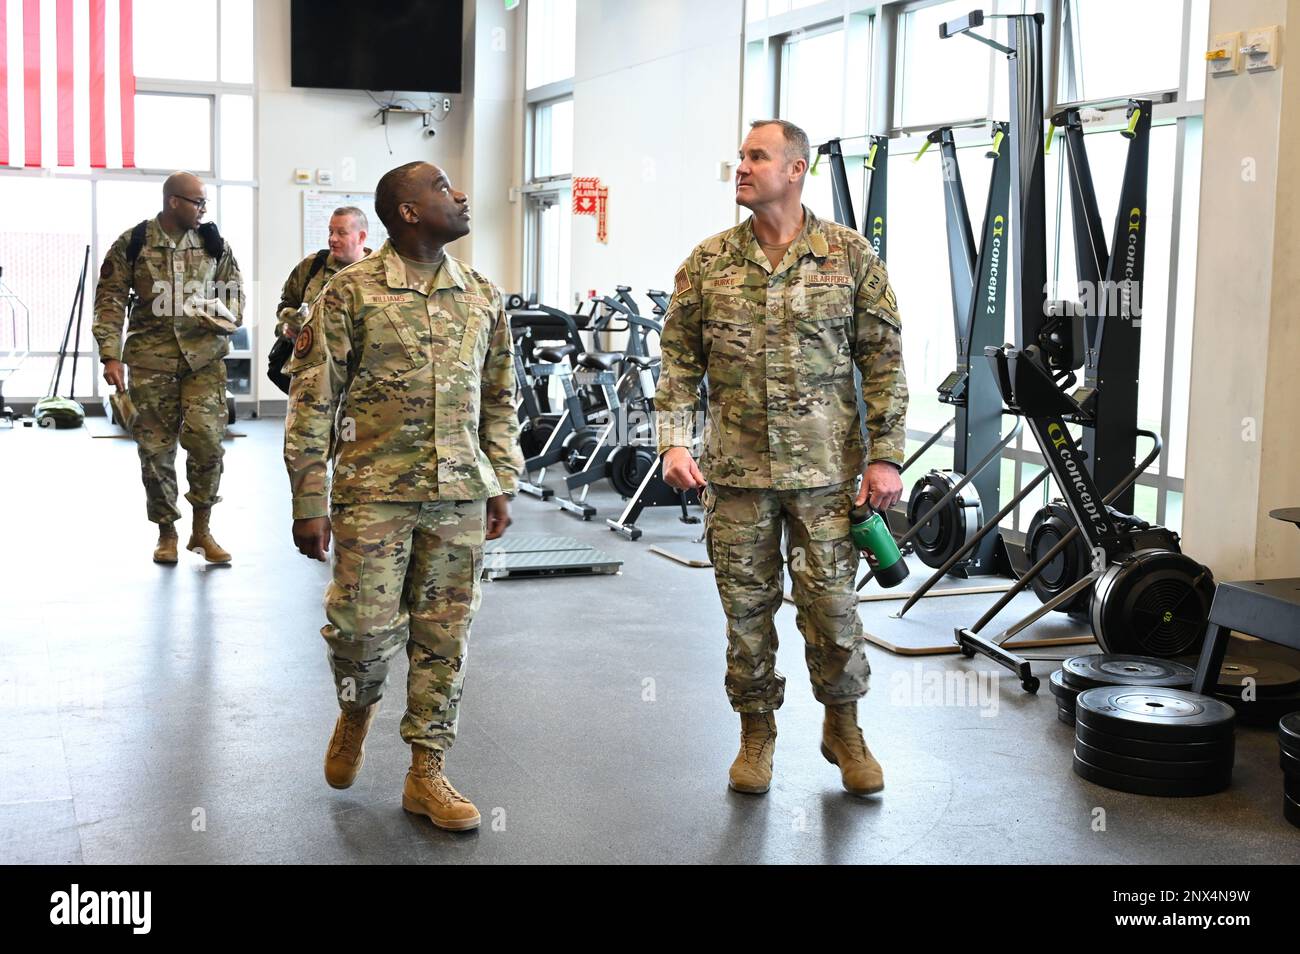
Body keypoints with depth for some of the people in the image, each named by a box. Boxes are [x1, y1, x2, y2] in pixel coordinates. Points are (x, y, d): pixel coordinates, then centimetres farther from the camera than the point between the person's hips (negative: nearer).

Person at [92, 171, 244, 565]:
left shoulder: (214, 243, 8)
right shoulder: (132, 244, 2)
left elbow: (234, 292, 17)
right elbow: (110, 301, 1)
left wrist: (225, 318, -4)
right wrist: (111, 356, -7)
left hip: (204, 356, 1)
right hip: (150, 358, -1)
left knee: (207, 437, -13)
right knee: (155, 448, 3)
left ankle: (202, 529, 3)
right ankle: (166, 532, 18)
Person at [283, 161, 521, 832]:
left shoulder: (482, 297, 9)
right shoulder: (350, 291, -5)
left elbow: (500, 398, 16)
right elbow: (312, 401, -5)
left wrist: (501, 485, 11)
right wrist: (309, 504, -8)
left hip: (460, 497, 4)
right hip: (374, 492, -3)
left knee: (444, 636, 6)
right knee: (366, 626, -3)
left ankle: (426, 774, 18)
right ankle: (357, 710, 31)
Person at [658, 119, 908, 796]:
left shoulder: (851, 256, 0)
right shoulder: (707, 263, 4)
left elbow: (883, 360, 1)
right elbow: (679, 359, 7)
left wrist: (885, 455, -4)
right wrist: (674, 441, -5)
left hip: (825, 468, -1)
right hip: (735, 468, 2)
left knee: (831, 603, 3)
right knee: (746, 606, 8)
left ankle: (843, 726, 25)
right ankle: (756, 729, 26)